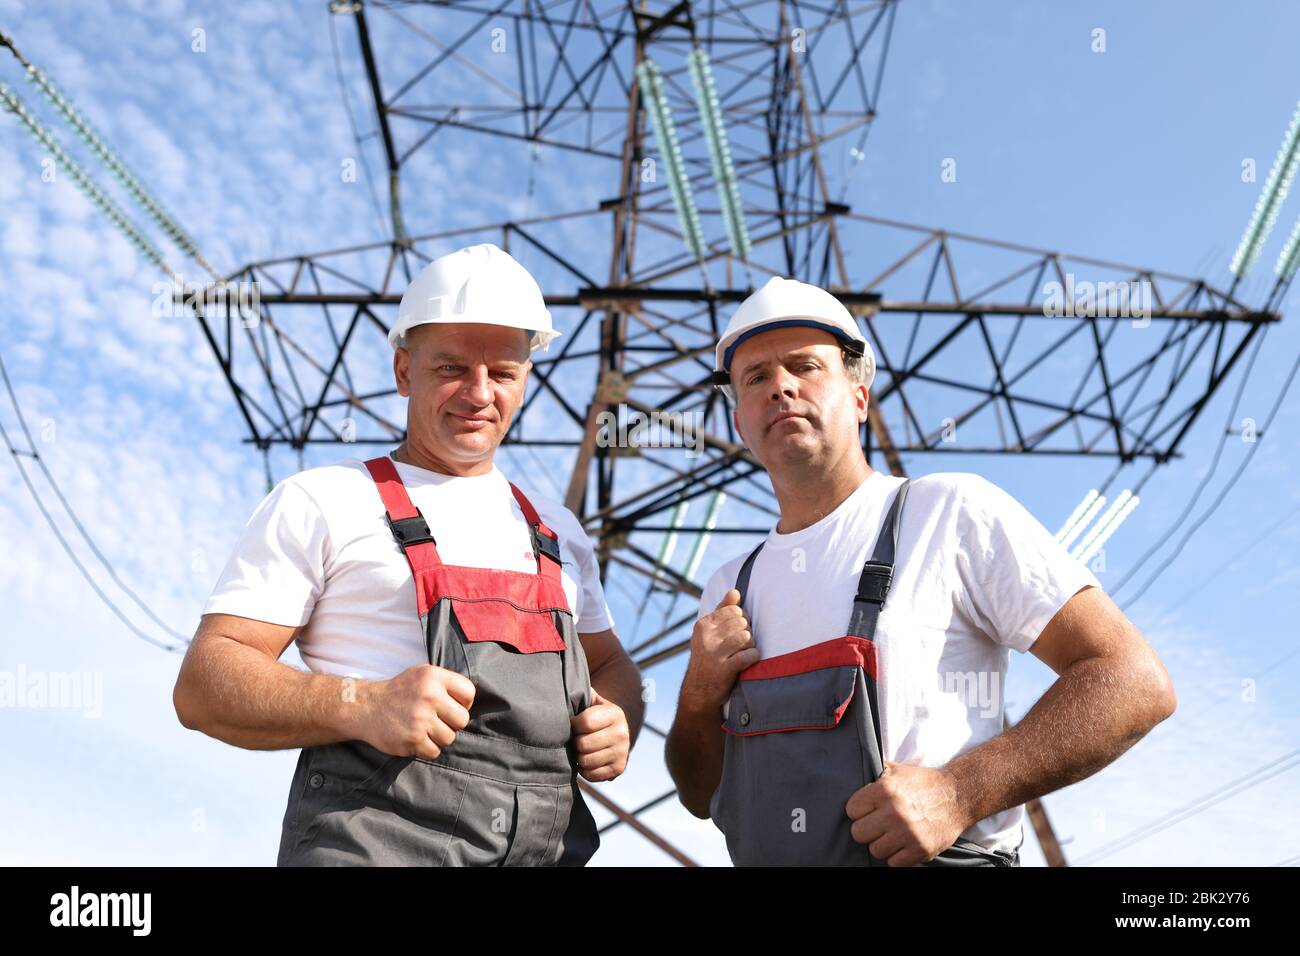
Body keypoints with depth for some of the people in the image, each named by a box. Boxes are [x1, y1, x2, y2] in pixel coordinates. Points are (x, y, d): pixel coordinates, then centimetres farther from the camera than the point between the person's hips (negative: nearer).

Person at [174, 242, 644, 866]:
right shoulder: (320, 502, 3)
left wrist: (618, 721, 2)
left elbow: (609, 662, 26)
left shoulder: (556, 530, 19)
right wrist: (361, 707, -20)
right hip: (372, 843, -6)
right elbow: (202, 686, -3)